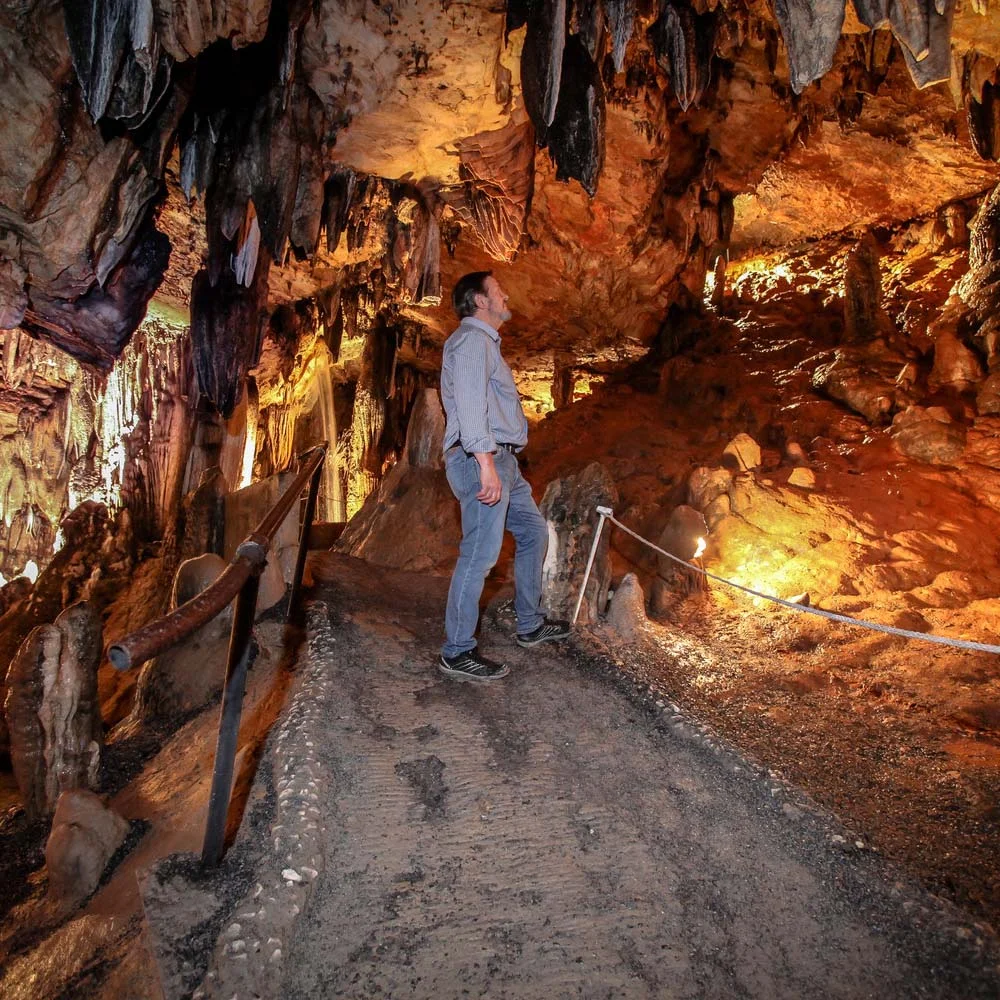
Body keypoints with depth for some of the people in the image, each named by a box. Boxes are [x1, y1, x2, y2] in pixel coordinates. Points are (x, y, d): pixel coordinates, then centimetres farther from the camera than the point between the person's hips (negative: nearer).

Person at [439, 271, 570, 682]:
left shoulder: (485, 343, 26)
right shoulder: (471, 339, -7)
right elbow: (469, 403, -20)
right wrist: (486, 463, -28)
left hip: (501, 462, 11)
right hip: (483, 460, -11)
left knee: (533, 531, 18)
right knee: (480, 554, -10)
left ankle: (530, 625, 28)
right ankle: (457, 651, -3)